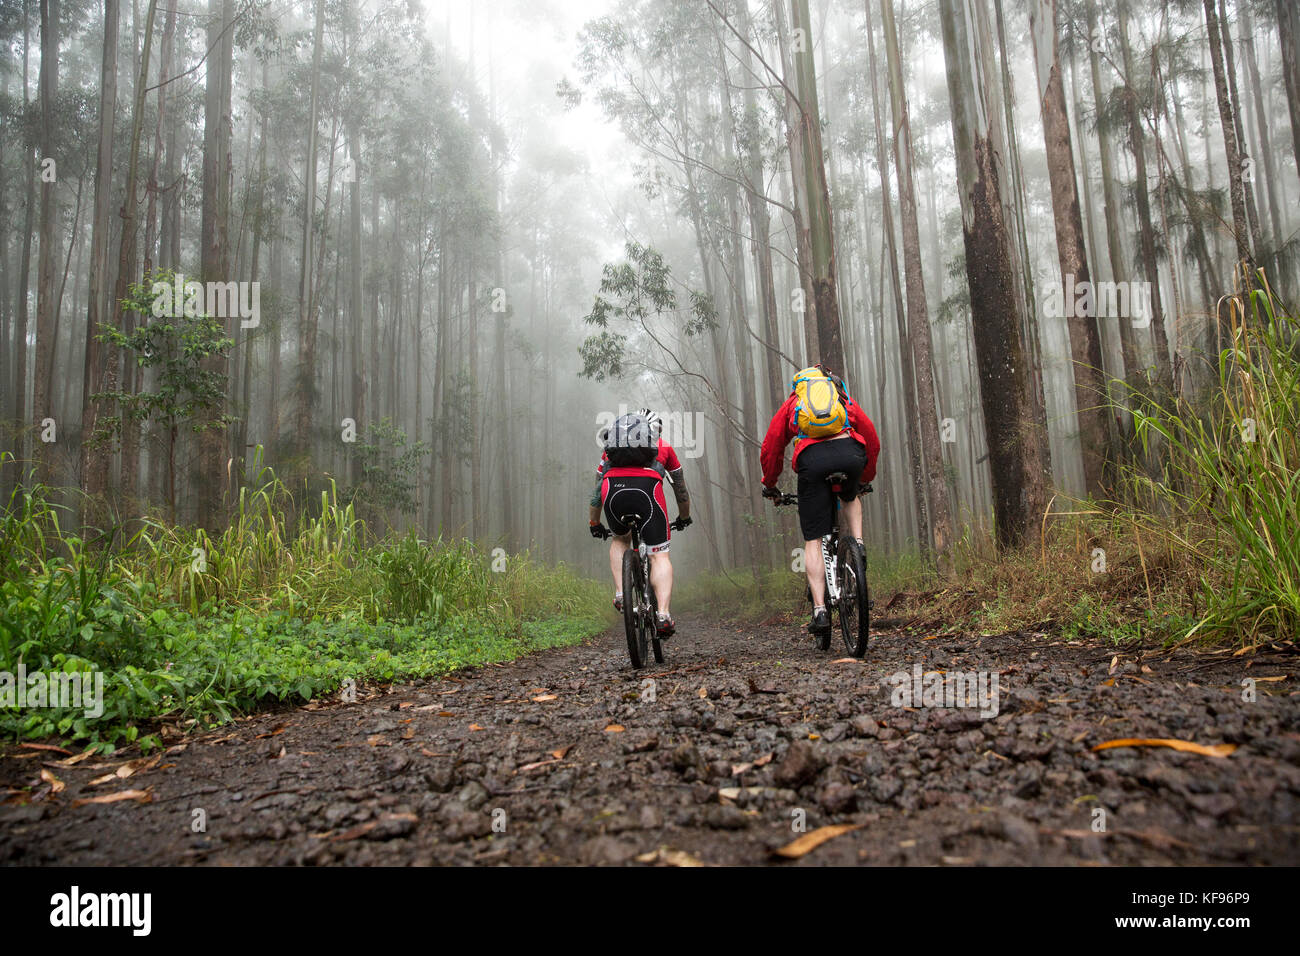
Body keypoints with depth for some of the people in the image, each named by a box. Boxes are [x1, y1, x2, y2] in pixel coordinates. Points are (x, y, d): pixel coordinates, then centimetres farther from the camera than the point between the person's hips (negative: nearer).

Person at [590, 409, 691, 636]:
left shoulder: (609, 451, 37)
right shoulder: (663, 447, 34)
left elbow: (597, 490, 42)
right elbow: (680, 489, 42)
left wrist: (594, 524, 54)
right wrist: (684, 518, 57)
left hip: (613, 489, 2)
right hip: (647, 488, -2)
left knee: (619, 540, 29)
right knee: (659, 555, 6)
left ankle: (621, 594, 12)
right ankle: (663, 614, -10)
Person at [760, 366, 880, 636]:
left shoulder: (791, 403, 30)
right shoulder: (845, 399, 33)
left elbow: (770, 449, 25)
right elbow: (872, 441, 34)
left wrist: (769, 485, 38)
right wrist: (865, 479, 48)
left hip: (811, 460, -1)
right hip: (849, 453, 1)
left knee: (813, 540, 6)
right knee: (850, 497, 37)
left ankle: (819, 610, -2)